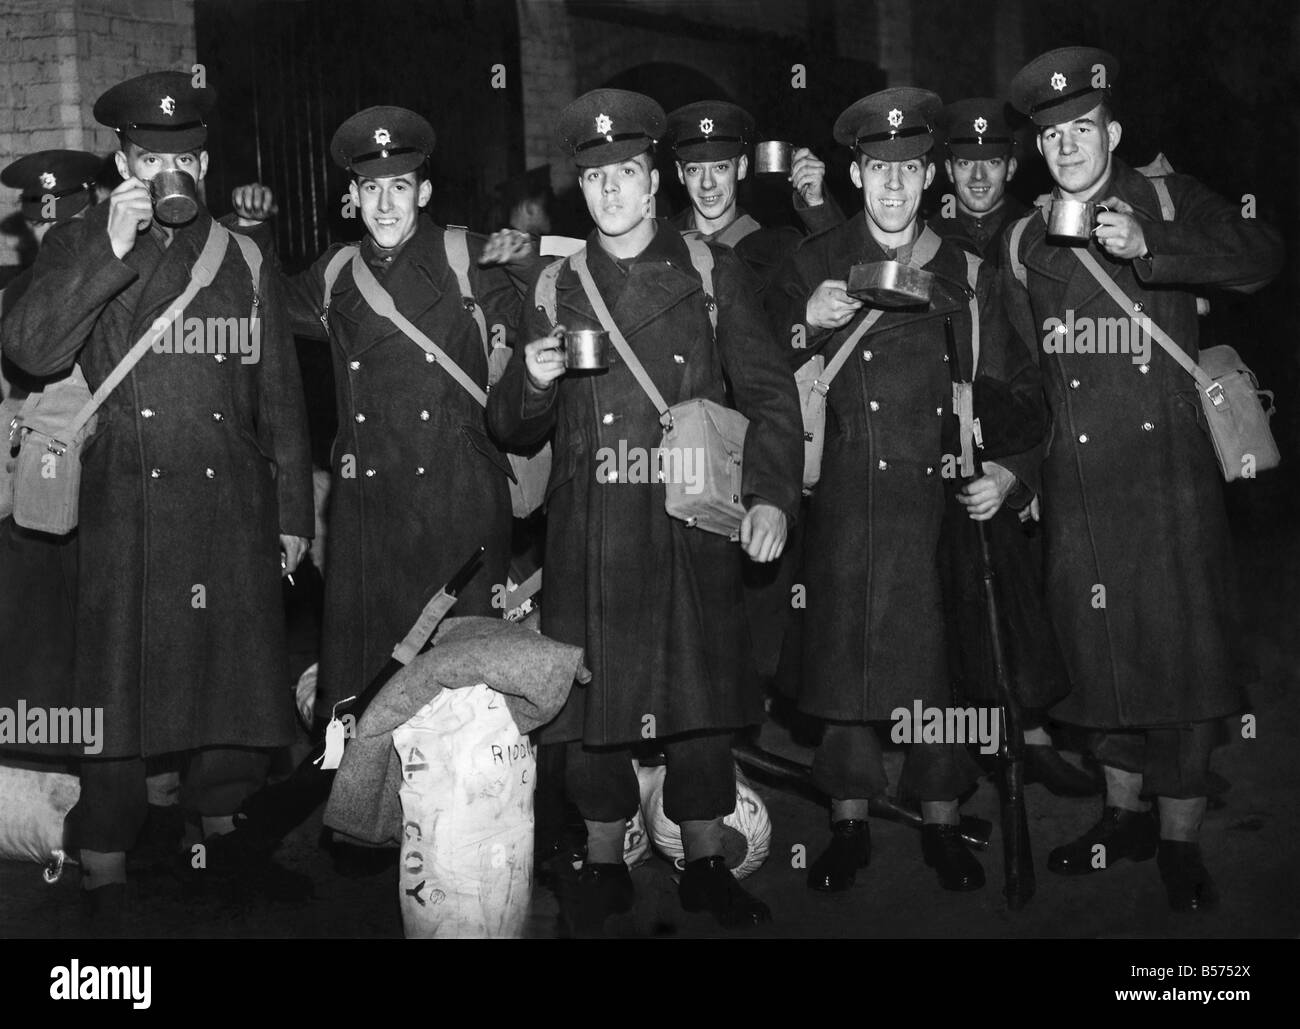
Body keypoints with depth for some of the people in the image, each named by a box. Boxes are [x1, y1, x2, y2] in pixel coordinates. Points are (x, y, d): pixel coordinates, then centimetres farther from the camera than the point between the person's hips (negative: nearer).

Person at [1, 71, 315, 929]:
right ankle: (104, 881, 7)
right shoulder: (77, 247, 7)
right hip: (125, 509, -2)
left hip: (233, 506, 3)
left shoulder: (241, 258, 12)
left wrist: (293, 511, 10)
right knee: (115, 690, -3)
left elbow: (280, 394, 13)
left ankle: (220, 838, 27)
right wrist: (112, 247, -17)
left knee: (236, 677, 9)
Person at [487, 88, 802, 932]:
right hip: (590, 537, 1)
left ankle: (707, 866, 21)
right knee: (592, 704, 4)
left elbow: (769, 393, 4)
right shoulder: (554, 284, 10)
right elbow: (513, 430, 12)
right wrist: (533, 380, -11)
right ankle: (604, 869, 21)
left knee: (702, 702, 5)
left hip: (694, 524, -1)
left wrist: (772, 495, -9)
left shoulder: (714, 272, 7)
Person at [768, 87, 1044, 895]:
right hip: (847, 504, -1)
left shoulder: (966, 274, 9)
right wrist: (808, 325, -14)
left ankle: (942, 822, 19)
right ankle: (849, 823, 17)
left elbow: (1018, 390, 11)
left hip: (943, 501, 1)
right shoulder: (814, 266, 6)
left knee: (944, 659, 4)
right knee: (844, 656, 2)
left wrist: (1009, 473, -4)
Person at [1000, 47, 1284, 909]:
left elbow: (1262, 257, -10)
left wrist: (1148, 246, -22)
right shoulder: (1026, 243, 14)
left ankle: (1180, 838, 6)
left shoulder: (1167, 200, 6)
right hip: (1078, 477, 3)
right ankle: (1126, 813, 22)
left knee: (1181, 639, -3)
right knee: (1100, 644, 7)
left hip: (1170, 461, -3)